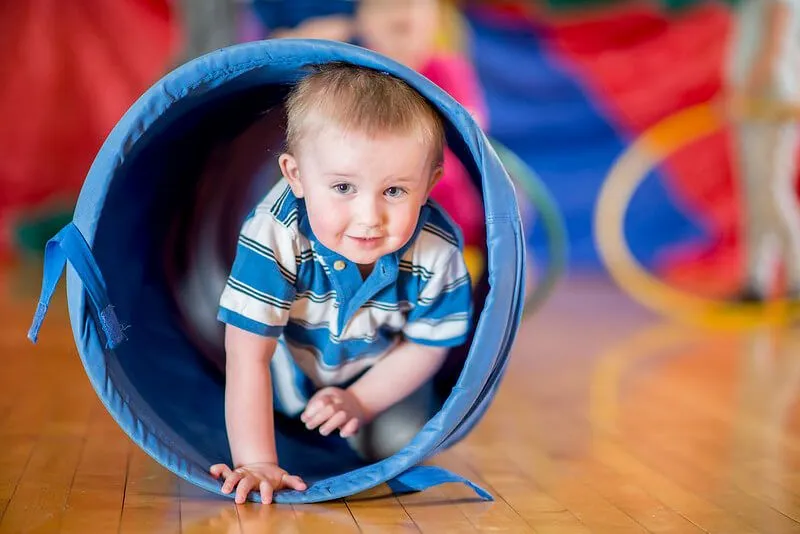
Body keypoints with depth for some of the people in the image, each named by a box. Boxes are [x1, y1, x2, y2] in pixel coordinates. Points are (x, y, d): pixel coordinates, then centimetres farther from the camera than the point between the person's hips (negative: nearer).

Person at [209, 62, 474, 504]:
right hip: (290, 358, 0)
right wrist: (256, 462, -40)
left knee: (401, 443, -5)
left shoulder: (437, 250, -34)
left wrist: (361, 401, -19)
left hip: (379, 370, 1)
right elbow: (248, 355, -37)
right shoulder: (276, 236, -42)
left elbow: (427, 345, -13)